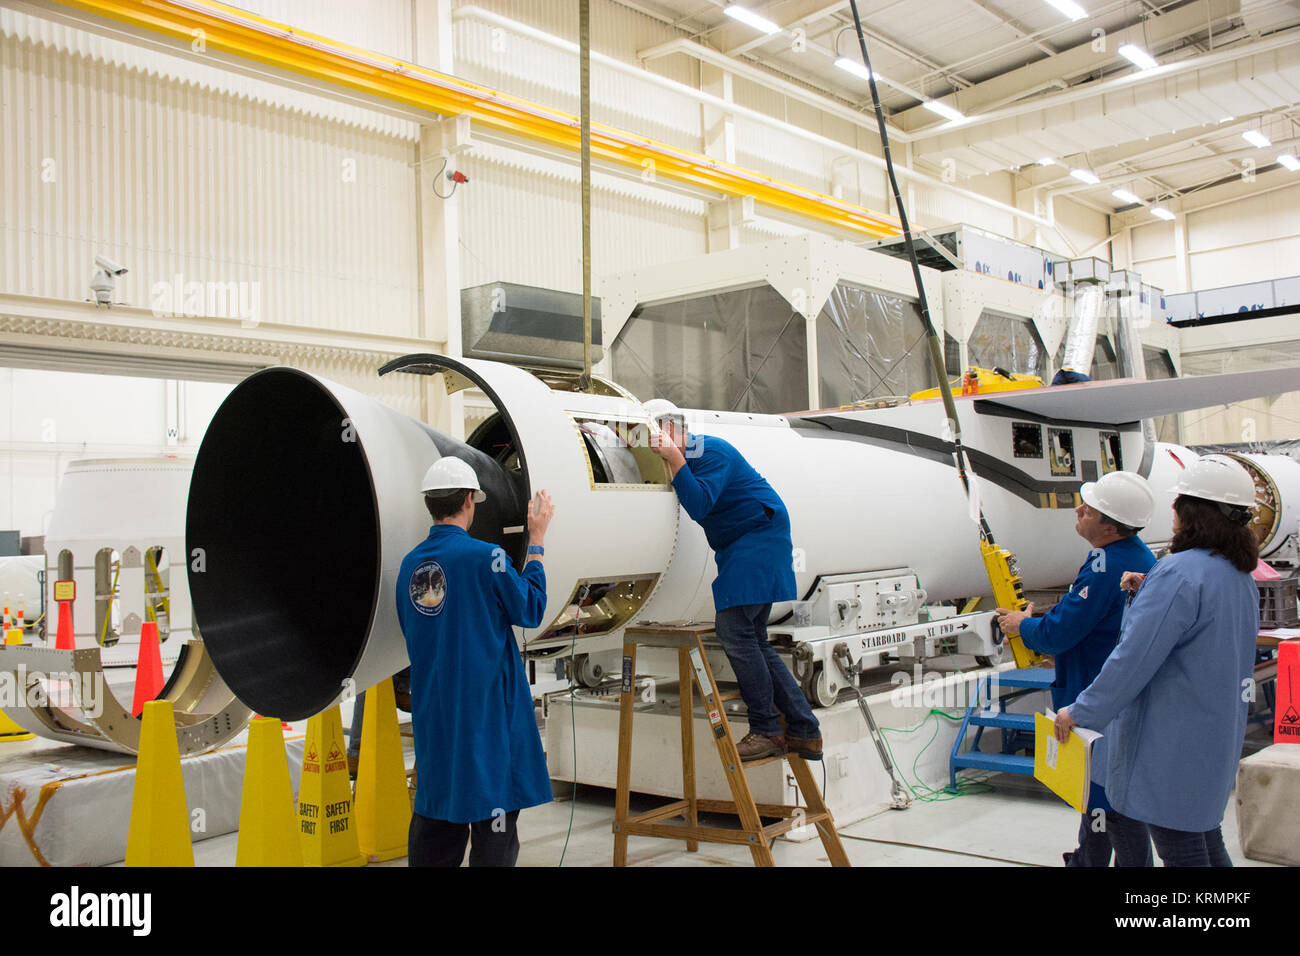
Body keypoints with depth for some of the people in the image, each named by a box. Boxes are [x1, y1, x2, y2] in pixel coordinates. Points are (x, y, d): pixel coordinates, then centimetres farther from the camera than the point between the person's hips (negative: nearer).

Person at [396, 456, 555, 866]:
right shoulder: (484, 556, -15)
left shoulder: (410, 564, 4)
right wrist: (537, 540, 3)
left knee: (434, 832, 14)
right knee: (494, 827, 3)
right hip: (486, 716, -6)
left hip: (432, 720, 6)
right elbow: (529, 610, -3)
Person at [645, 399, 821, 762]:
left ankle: (767, 731, -11)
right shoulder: (685, 458, 12)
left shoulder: (710, 452, -17)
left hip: (760, 536, -10)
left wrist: (674, 458, -29)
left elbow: (699, 505, -28)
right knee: (752, 639, 8)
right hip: (739, 546, 10)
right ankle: (803, 731, 12)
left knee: (732, 626, -18)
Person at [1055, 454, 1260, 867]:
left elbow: (1133, 660, -22)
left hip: (1170, 752, -9)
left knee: (1181, 852, 0)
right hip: (1215, 743, 9)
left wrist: (1080, 712, -13)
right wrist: (1149, 594, 14)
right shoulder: (1242, 579, 8)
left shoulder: (1179, 574, -21)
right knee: (1206, 844, 19)